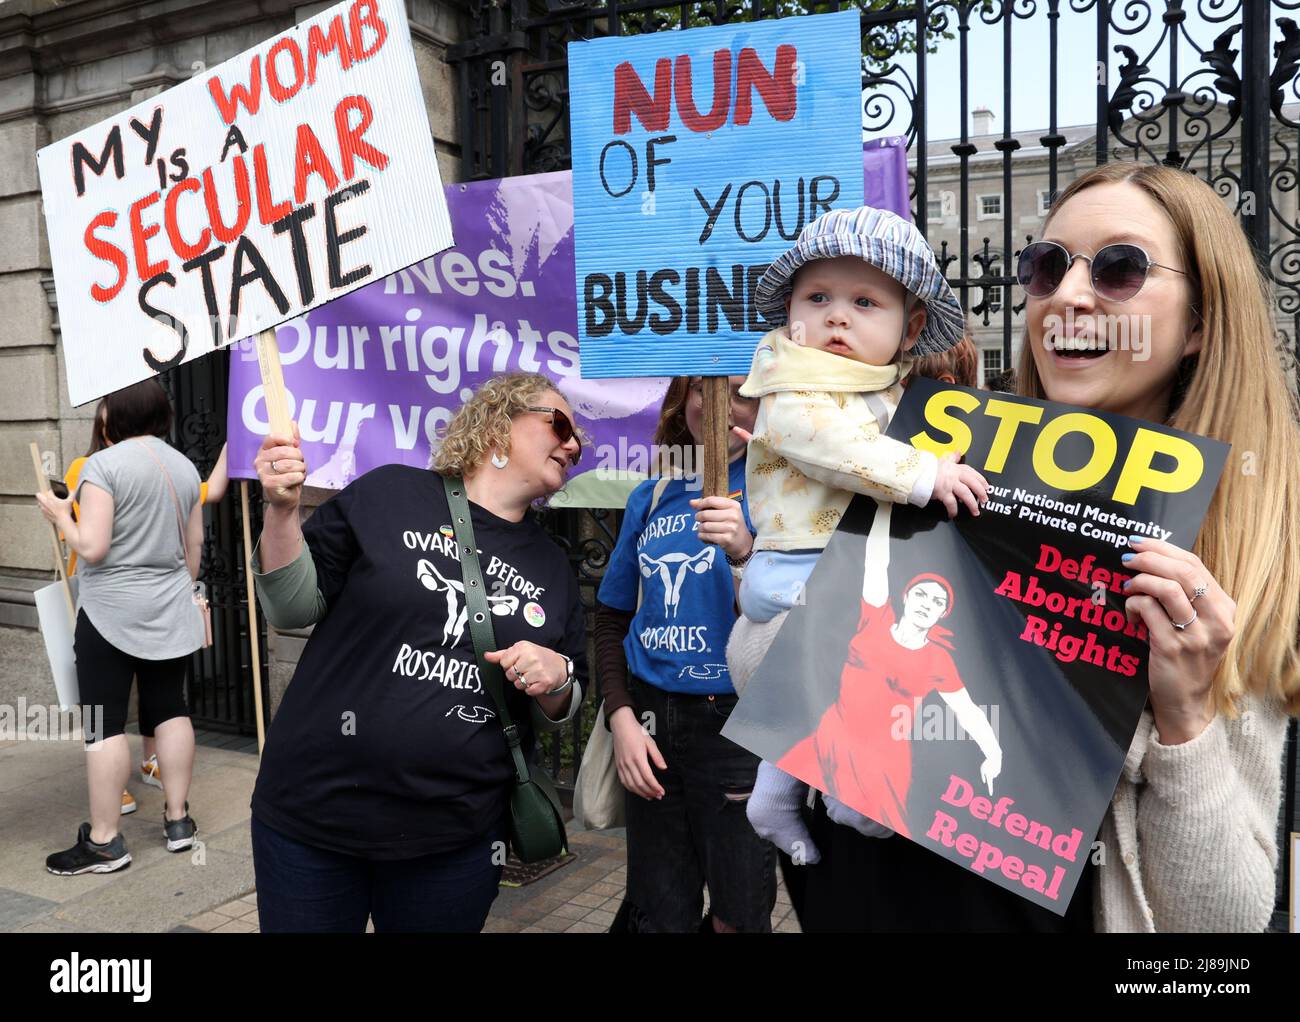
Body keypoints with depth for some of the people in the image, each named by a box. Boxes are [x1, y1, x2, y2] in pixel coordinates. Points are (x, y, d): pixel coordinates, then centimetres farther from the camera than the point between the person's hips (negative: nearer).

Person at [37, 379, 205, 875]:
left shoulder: (103, 464, -13)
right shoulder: (184, 465, 7)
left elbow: (91, 548, -18)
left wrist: (60, 515, -1)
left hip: (112, 611, -6)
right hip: (170, 610, 6)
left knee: (104, 723, 0)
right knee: (170, 710, 12)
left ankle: (104, 841, 6)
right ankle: (178, 820, 19)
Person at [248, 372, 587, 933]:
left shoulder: (553, 566, 8)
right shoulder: (389, 493, -4)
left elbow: (558, 712, 14)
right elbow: (295, 607, 0)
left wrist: (557, 678, -8)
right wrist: (281, 510, -15)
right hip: (312, 812, -3)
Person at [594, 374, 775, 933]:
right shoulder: (650, 498, 9)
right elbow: (612, 619, 12)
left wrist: (748, 551, -31)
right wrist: (621, 717, -1)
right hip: (650, 721, 4)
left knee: (739, 916, 7)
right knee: (660, 916, 16)